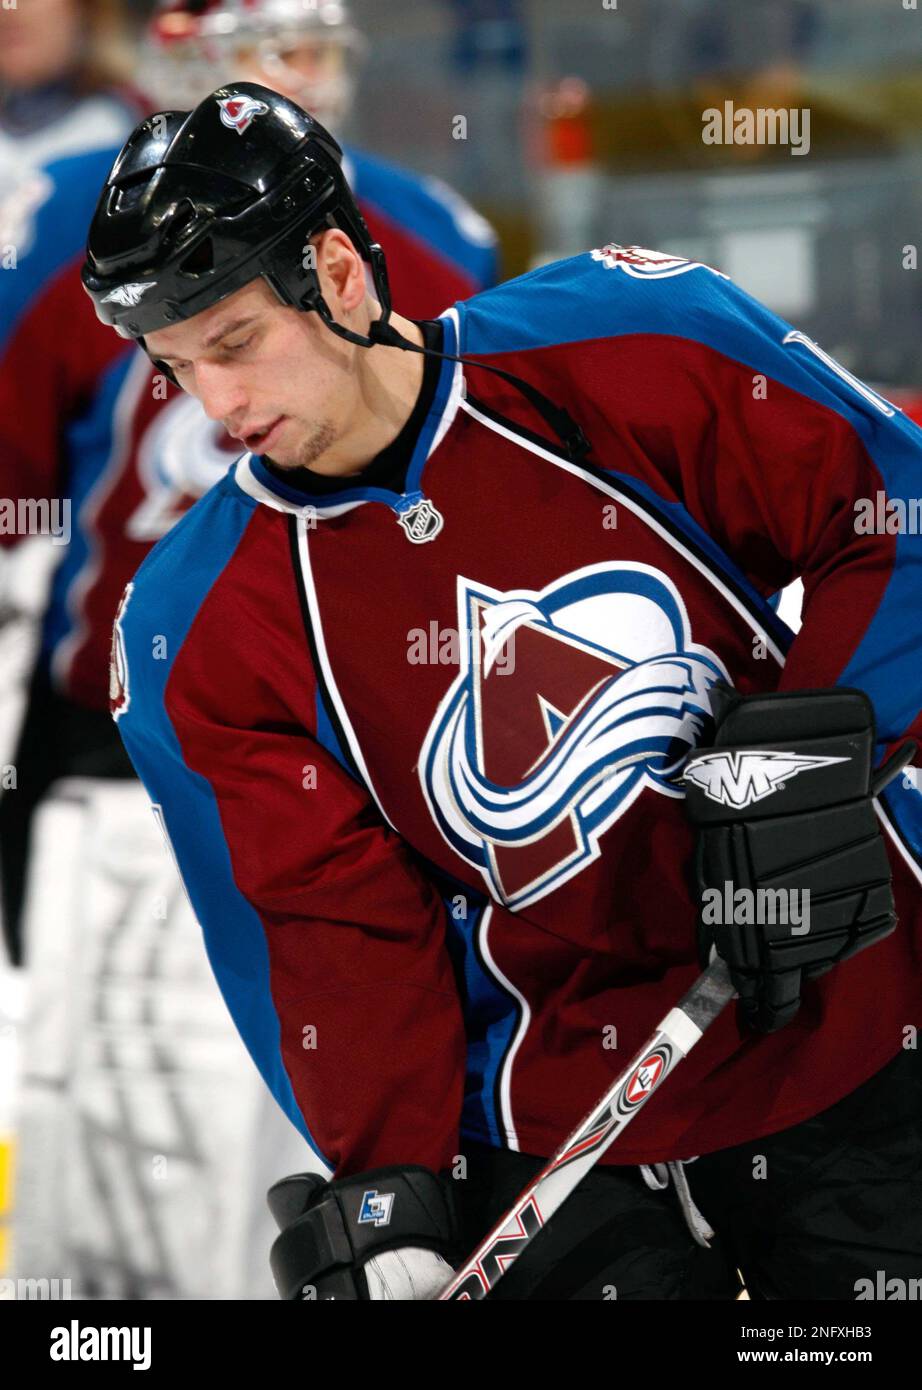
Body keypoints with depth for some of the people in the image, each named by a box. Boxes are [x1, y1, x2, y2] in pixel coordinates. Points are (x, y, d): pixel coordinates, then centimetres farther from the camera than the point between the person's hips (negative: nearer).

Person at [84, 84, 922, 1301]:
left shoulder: (632, 338, -9)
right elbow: (333, 930, -4)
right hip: (559, 1125, 0)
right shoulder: (191, 637, -5)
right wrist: (387, 1197, -13)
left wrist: (815, 740, -16)